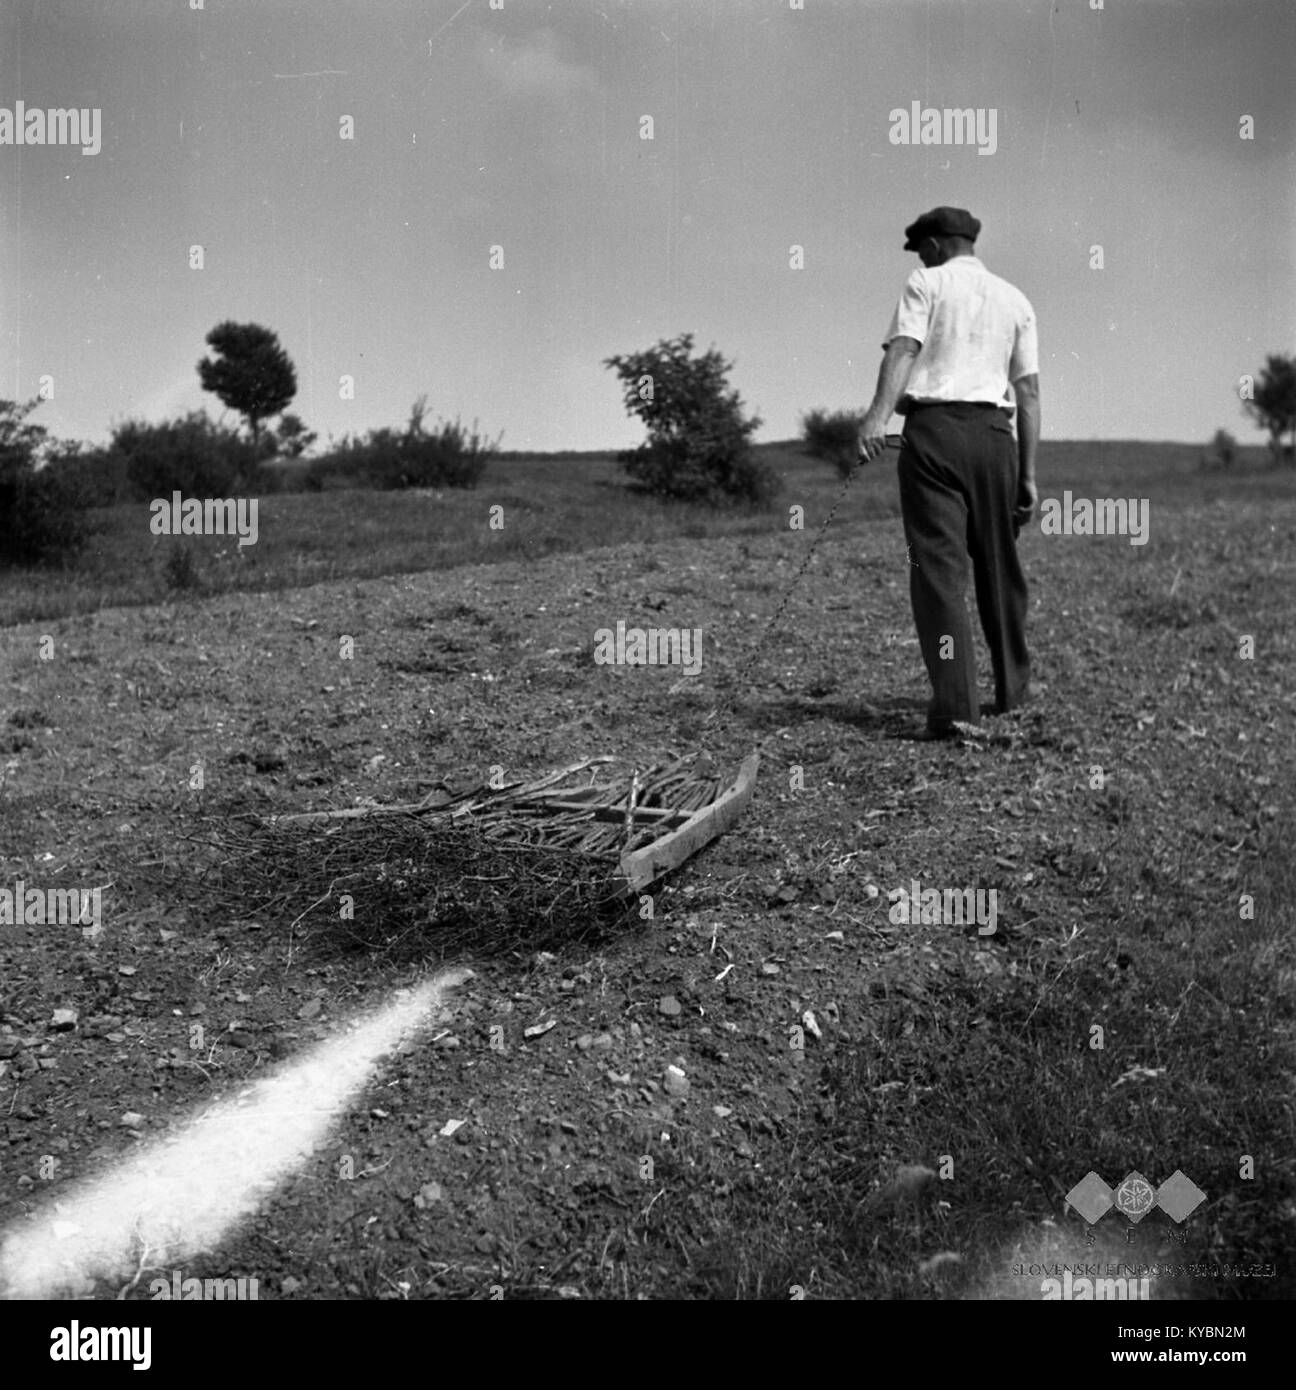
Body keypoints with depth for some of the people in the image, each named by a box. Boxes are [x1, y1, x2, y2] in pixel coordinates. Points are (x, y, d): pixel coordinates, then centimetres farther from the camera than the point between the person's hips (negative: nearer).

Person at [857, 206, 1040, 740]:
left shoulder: (925, 284, 9)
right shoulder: (1015, 299, 21)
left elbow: (902, 349, -11)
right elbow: (1028, 393, 15)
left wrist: (878, 413, -27)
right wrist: (1028, 474, 14)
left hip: (933, 429, -4)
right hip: (995, 433, 4)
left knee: (937, 562, -8)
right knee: (999, 561, 15)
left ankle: (954, 704, -18)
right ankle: (1012, 687, 25)